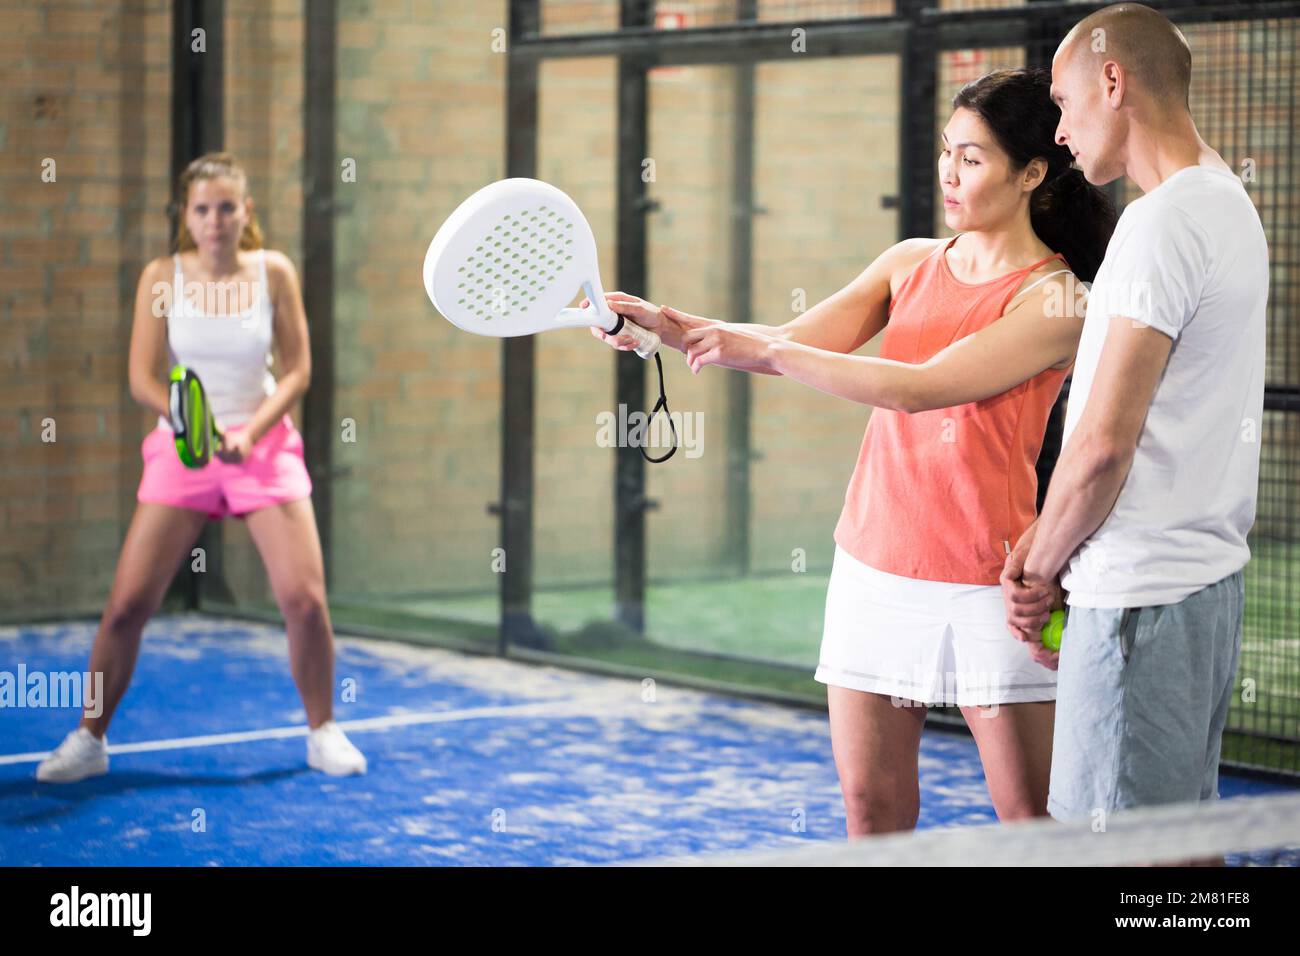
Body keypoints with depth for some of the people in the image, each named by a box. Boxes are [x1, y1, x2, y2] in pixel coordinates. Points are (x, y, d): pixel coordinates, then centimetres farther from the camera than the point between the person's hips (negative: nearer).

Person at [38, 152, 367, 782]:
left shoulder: (273, 272, -3)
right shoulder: (162, 277, -5)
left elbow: (297, 370, -1)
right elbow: (142, 380, -7)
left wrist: (250, 431, -16)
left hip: (264, 447, 0)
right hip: (179, 450, 0)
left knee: (304, 599, -10)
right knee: (126, 605, -6)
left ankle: (323, 733, 11)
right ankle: (88, 740, 11)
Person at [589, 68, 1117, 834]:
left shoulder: (1057, 302, -11)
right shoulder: (910, 263, 9)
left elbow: (921, 388, -21)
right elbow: (793, 345, 1)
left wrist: (768, 348, -20)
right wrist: (673, 327, -15)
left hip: (984, 585, -5)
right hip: (873, 569, 5)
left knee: (1033, 823, 2)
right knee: (872, 808, 7)